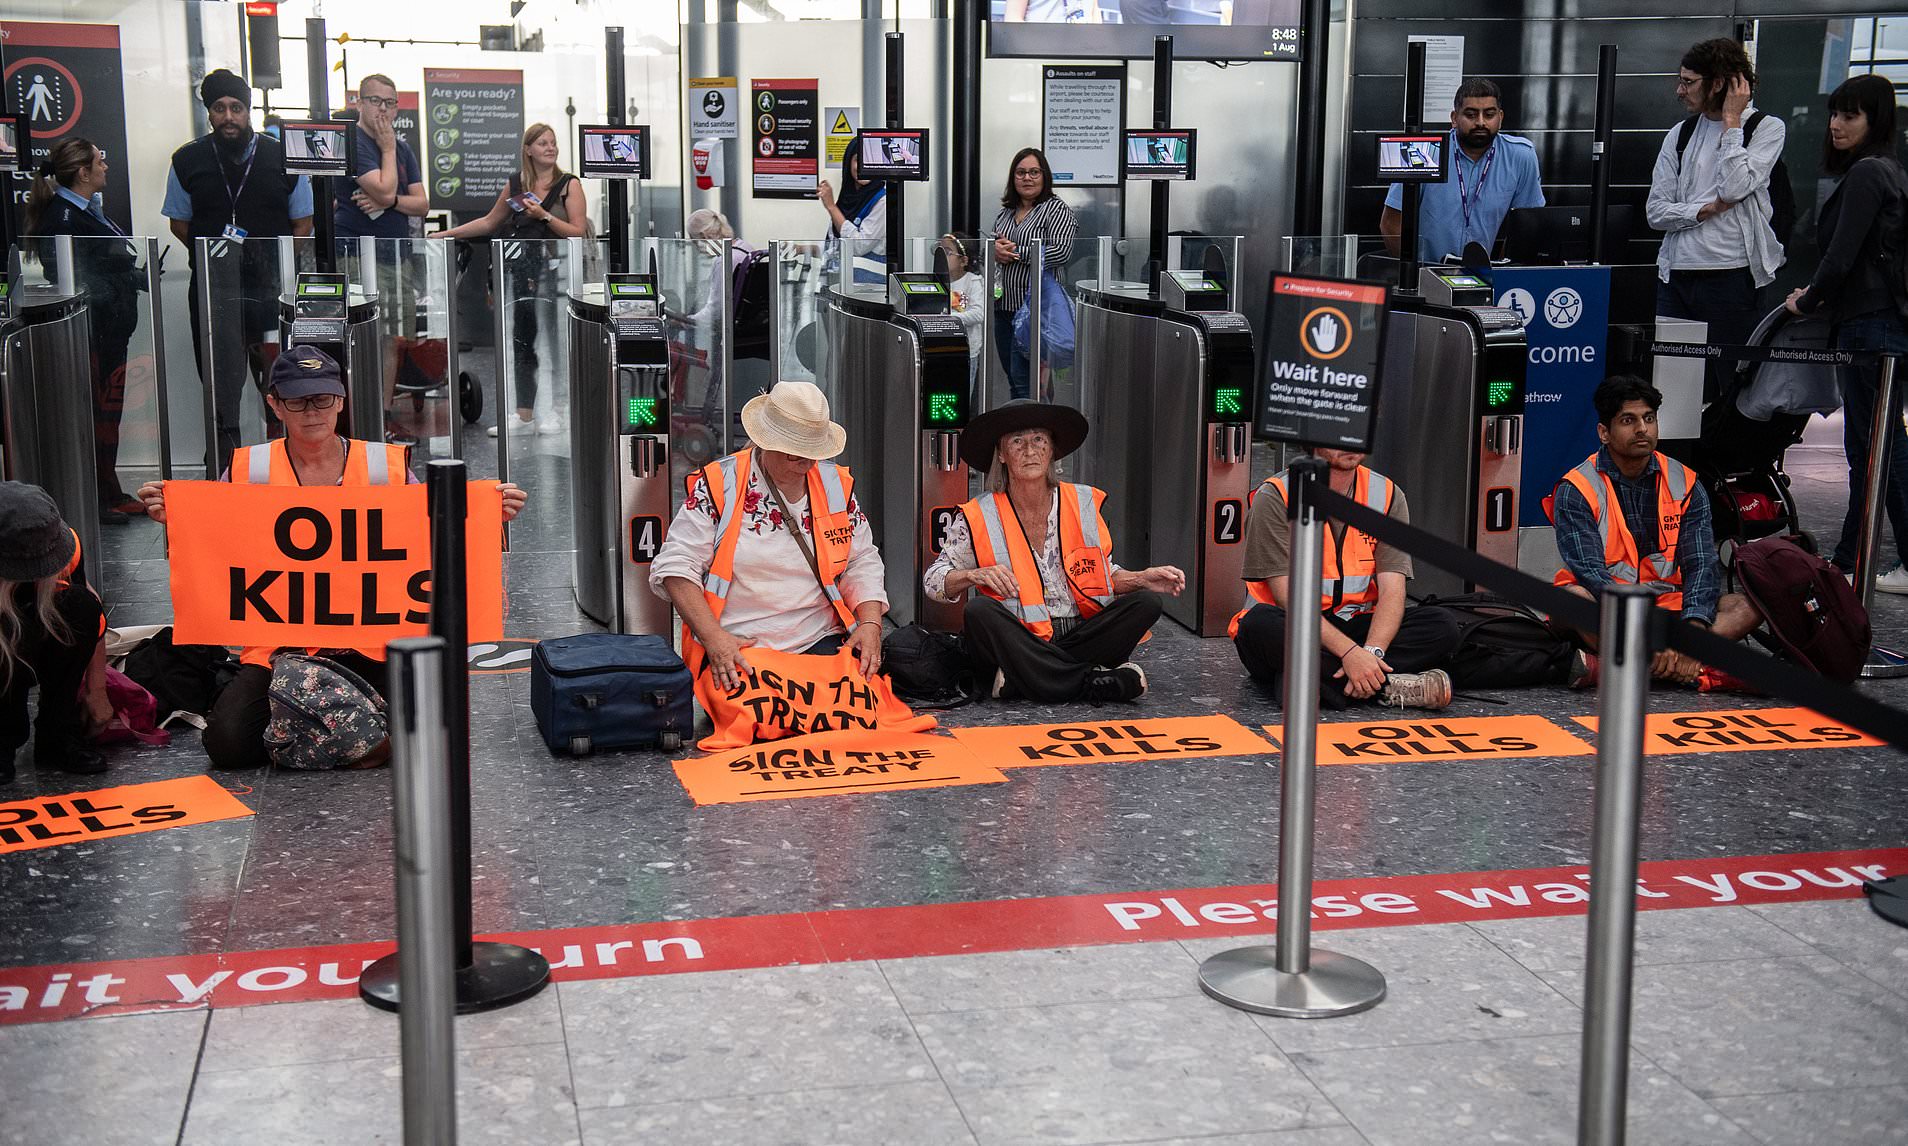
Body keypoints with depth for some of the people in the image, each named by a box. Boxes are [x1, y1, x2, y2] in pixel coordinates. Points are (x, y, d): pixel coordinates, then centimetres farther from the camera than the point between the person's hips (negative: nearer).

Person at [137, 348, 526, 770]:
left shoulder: (388, 467, 3)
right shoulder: (248, 471, 3)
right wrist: (173, 517, -12)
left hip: (369, 650, 0)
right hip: (279, 651, 0)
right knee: (227, 742, -22)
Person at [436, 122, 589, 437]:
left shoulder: (569, 184, -2)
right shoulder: (516, 185, 10)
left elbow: (578, 232, -8)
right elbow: (489, 223, 18)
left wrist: (544, 215, -17)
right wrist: (447, 234, 16)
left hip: (556, 270, -4)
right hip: (524, 270, 4)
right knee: (522, 341, 5)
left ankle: (557, 412, 8)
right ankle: (523, 414, 11)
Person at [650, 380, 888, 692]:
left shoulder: (836, 485, 11)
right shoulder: (720, 484, -2)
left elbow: (862, 563, 18)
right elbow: (676, 564, -5)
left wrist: (870, 624, -2)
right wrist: (713, 637, -16)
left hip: (819, 642, 3)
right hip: (734, 651, -3)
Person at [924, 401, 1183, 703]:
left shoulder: (1083, 504, 9)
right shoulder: (979, 517, 0)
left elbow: (1104, 574, 18)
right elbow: (933, 580, 3)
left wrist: (1142, 579, -1)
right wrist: (975, 575, -17)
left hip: (1076, 638, 3)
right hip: (1015, 642, -3)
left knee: (1146, 603, -17)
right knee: (979, 610, -33)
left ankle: (1022, 678, -26)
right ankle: (1096, 683, -33)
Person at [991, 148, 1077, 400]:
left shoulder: (1056, 209, -3)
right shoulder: (1005, 212, 18)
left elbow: (1062, 252, -16)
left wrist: (1015, 252, -13)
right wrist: (996, 250, -1)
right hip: (1003, 304, 7)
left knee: (1024, 379, -11)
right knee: (1013, 378, 11)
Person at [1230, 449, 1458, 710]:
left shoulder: (1387, 495, 1)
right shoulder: (1275, 496, -11)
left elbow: (1392, 591, -7)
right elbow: (1287, 596, -19)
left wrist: (1372, 652, -27)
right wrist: (1349, 652, -31)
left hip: (1351, 627, 4)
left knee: (1442, 625, -18)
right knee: (1260, 624, -38)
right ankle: (1386, 688, -29)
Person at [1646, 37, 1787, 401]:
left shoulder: (1767, 129, 3)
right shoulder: (1679, 135, 15)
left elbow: (1735, 187, -13)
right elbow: (1656, 211, 8)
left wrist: (1731, 121, -5)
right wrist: (1705, 210, -9)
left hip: (1732, 275, -4)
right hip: (1676, 275, 4)